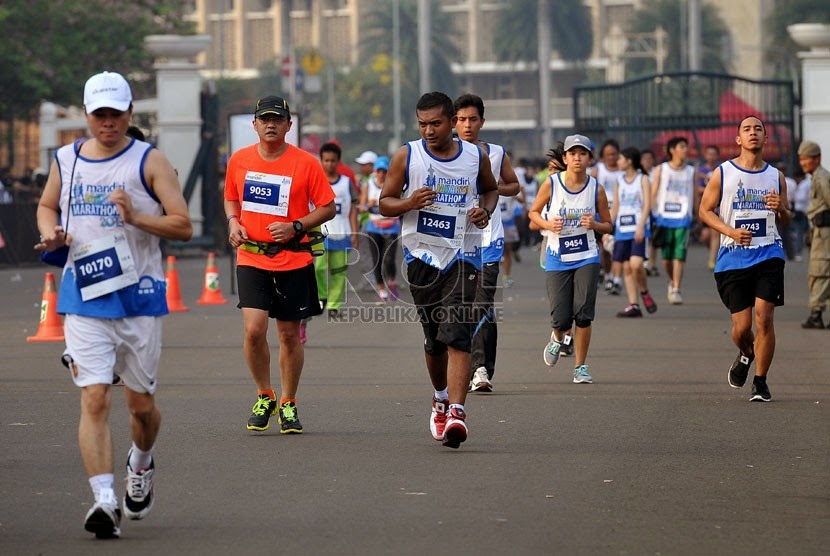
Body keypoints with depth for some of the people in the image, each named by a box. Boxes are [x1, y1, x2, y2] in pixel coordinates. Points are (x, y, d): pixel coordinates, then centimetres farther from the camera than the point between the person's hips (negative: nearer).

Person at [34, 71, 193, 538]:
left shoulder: (150, 162, -2)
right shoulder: (66, 160, 8)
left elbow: (183, 225, -6)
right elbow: (47, 206, 26)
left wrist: (135, 217, -21)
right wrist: (51, 234, 4)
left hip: (140, 296, -1)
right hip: (84, 300, 1)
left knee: (141, 403, 8)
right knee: (94, 399, -12)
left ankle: (141, 465, 39)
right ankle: (105, 499, -17)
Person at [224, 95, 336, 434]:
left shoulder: (306, 163, -5)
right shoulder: (239, 161, 4)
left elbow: (328, 208, -1)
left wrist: (296, 226, -15)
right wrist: (233, 222, 0)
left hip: (294, 260, -1)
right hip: (251, 258, 1)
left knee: (290, 335, 6)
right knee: (253, 329, -14)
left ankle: (288, 405, 22)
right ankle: (264, 396, 7)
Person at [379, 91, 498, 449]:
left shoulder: (476, 157, 3)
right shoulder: (406, 157, 0)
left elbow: (491, 189, 23)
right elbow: (384, 203, 4)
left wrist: (486, 210, 1)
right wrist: (410, 202, -17)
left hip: (463, 255, -1)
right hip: (421, 255, 1)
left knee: (457, 335, -15)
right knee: (434, 339, 10)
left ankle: (456, 412, -24)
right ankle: (441, 398, 36)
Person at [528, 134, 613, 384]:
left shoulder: (596, 188, -2)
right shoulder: (551, 184, -5)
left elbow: (608, 226, 8)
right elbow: (534, 212, 8)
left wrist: (594, 225, -14)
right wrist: (548, 225, -12)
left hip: (587, 258, 0)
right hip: (557, 259, 0)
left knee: (583, 313, -11)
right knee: (561, 318, -3)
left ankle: (581, 367, 4)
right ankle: (557, 338, 35)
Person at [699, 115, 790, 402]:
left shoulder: (775, 176, 10)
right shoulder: (722, 173, 3)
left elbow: (785, 221, 18)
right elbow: (705, 210, 4)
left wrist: (780, 209, -6)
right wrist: (730, 231, -11)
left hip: (768, 255, 1)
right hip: (734, 257, -1)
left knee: (764, 318, -11)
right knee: (742, 326, 0)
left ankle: (760, 382, 1)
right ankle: (746, 355, 35)